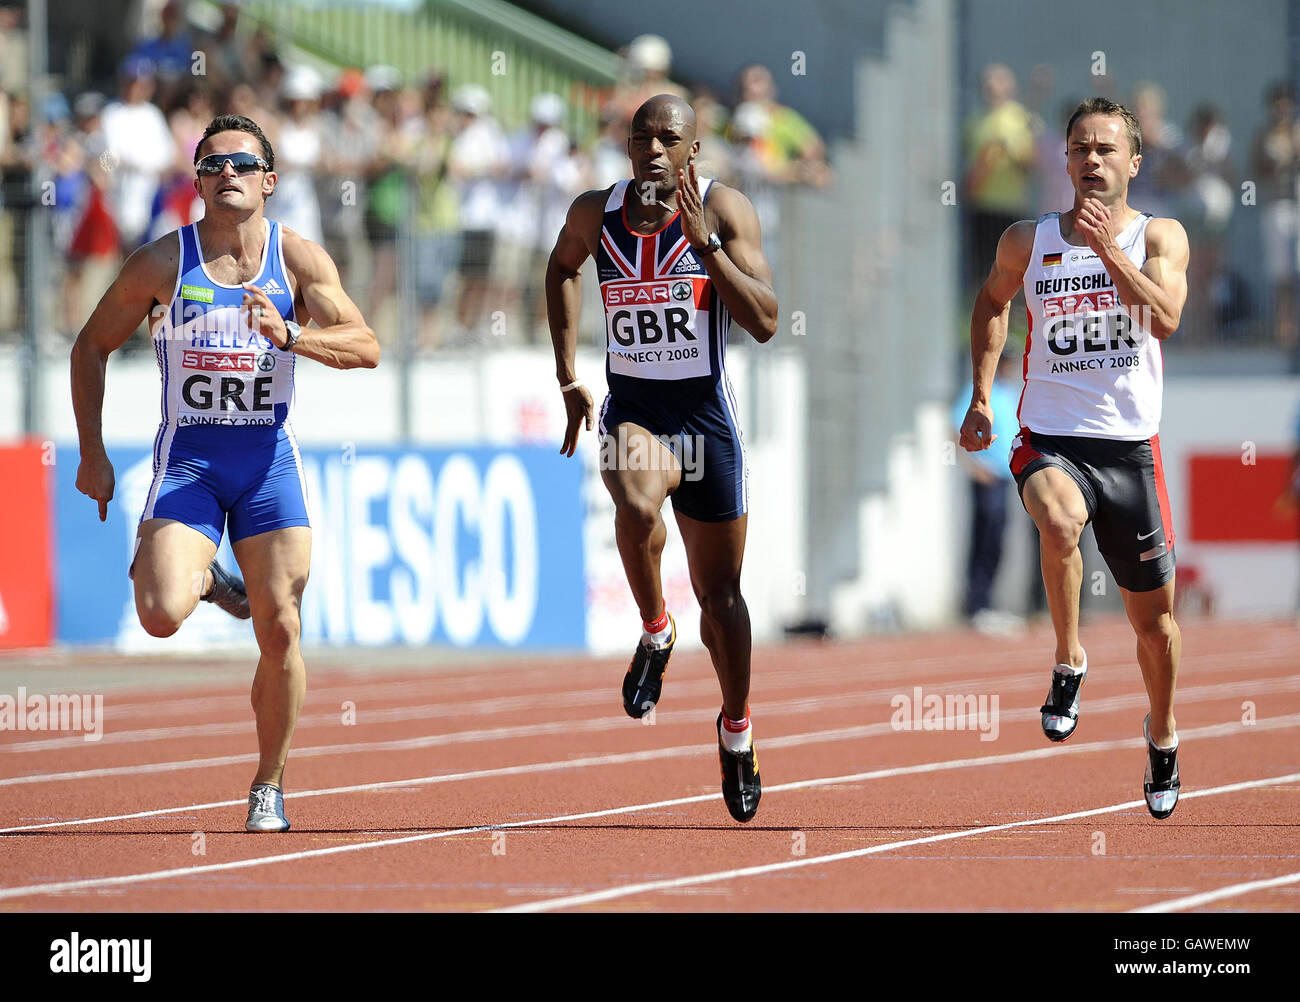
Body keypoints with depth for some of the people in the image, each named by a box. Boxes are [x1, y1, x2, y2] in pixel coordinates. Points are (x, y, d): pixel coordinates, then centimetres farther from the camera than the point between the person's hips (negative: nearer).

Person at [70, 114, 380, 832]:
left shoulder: (297, 257, -1)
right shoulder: (163, 262, -3)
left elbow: (366, 347, -8)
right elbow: (91, 347, 7)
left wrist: (287, 335, -25)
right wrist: (92, 454, 3)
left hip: (269, 459, 1)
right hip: (187, 456, -1)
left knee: (279, 631, -2)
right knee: (161, 616, -21)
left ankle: (270, 786, 16)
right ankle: (200, 575, 17)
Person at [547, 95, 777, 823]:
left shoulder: (725, 210, -9)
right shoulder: (596, 213, -2)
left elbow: (765, 324, -17)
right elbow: (563, 267, 22)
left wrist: (705, 241, -25)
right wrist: (568, 374, 15)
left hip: (706, 414, 0)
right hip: (631, 407, 1)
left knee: (720, 594, 10)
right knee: (636, 502, -36)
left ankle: (737, 732, 32)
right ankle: (655, 632, -9)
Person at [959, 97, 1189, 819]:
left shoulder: (1159, 237, 0)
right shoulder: (1029, 241, 4)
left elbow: (1165, 319, -18)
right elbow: (993, 302, 24)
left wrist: (1107, 248, -25)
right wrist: (981, 397, 16)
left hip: (1131, 447, 1)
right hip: (1050, 439, -1)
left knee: (1154, 616, 10)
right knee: (1061, 522, -37)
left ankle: (1163, 734, 38)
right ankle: (1069, 661, -15)